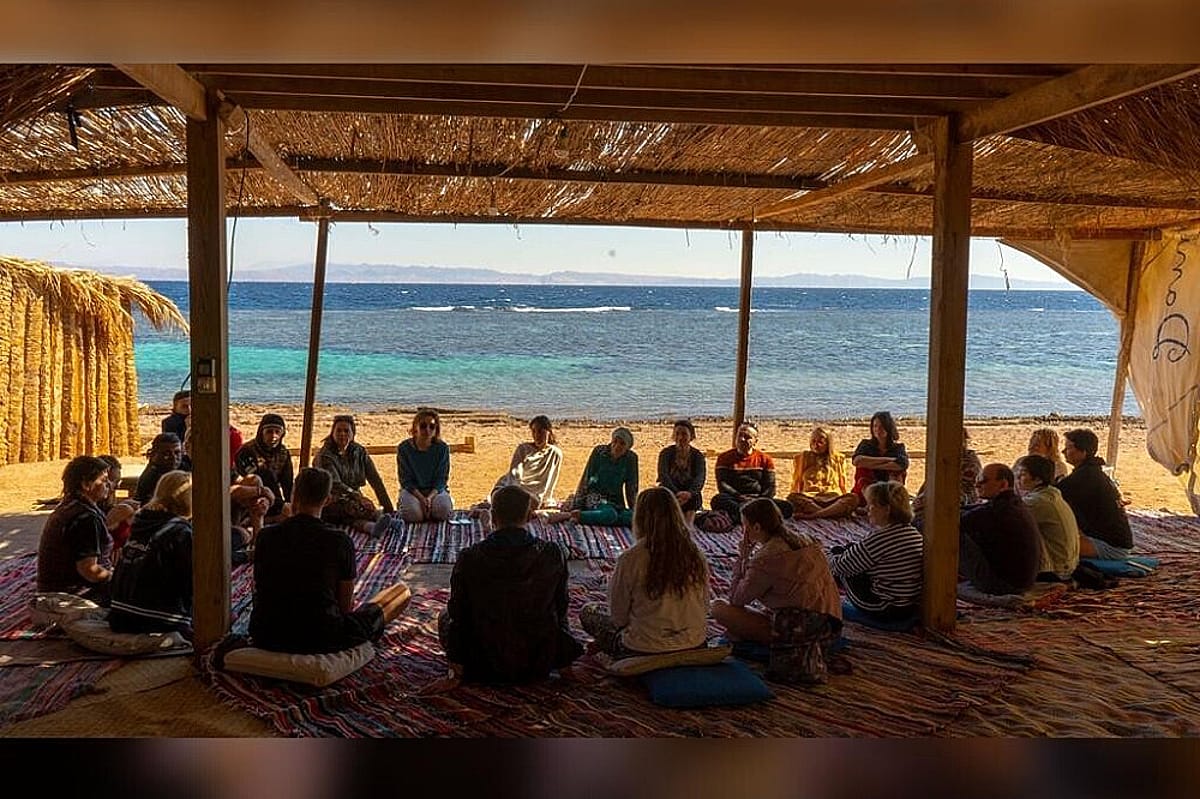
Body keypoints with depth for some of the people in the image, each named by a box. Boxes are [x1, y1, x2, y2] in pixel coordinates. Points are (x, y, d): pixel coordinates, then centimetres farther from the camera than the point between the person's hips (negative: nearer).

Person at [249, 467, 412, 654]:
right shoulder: (339, 541, -12)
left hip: (267, 639, 5)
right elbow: (345, 606, -1)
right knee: (402, 591, 12)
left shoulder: (266, 536, -3)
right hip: (320, 641, -4)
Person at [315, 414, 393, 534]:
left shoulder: (359, 452, 9)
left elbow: (375, 480, 1)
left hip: (353, 501, 5)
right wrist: (357, 496, -32)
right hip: (330, 504, -5)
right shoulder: (325, 455, -5)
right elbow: (335, 484, -18)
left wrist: (387, 506, -10)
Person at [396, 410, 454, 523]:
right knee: (412, 513, -30)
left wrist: (430, 497, -23)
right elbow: (406, 480, -7)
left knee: (442, 510, -30)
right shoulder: (403, 448, -6)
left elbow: (441, 479, -5)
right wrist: (421, 498, -22)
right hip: (412, 489, 0)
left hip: (436, 489, 0)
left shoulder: (442, 448, -5)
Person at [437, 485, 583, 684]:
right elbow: (560, 609, -1)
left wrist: (456, 672, 6)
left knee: (445, 616, 23)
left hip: (486, 669, -3)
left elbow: (458, 614, -6)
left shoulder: (469, 558, -16)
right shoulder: (553, 553, -13)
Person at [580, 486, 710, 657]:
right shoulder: (696, 556, -6)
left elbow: (619, 616, -8)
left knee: (588, 611, 19)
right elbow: (704, 607, 6)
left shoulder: (630, 559, -18)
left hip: (644, 653, -4)